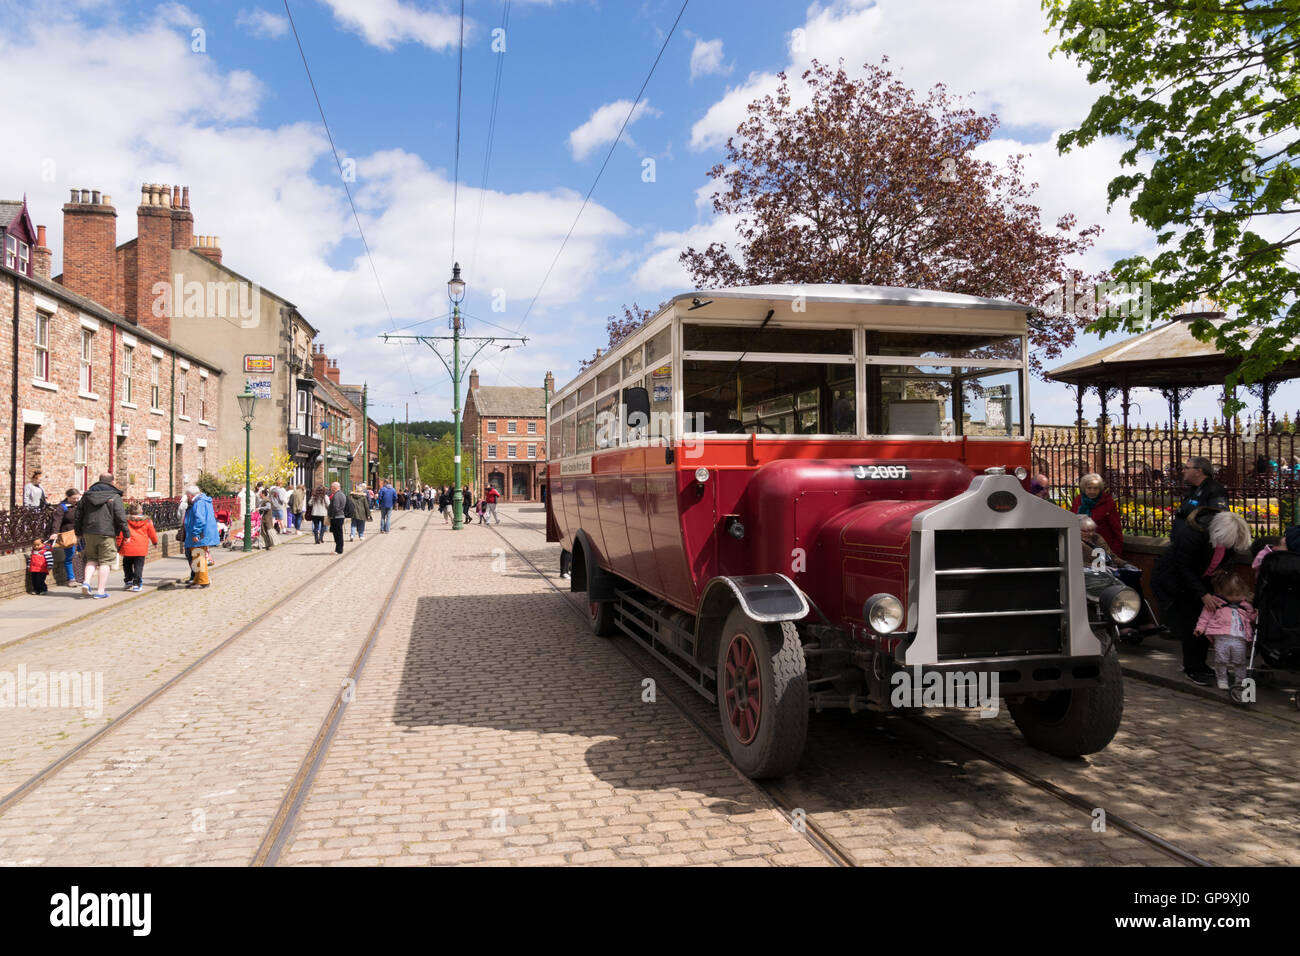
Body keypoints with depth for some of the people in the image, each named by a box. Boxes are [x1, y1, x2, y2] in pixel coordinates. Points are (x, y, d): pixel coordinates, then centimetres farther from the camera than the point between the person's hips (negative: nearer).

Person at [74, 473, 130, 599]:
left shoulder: (87, 495, 11)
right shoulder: (114, 497, -5)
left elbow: (78, 515, 15)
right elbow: (121, 518, -10)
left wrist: (79, 532, 24)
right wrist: (126, 533, -3)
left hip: (89, 533, 5)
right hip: (107, 534, -5)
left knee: (92, 559, 20)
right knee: (105, 561, 1)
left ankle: (86, 581, 0)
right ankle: (100, 591, 0)